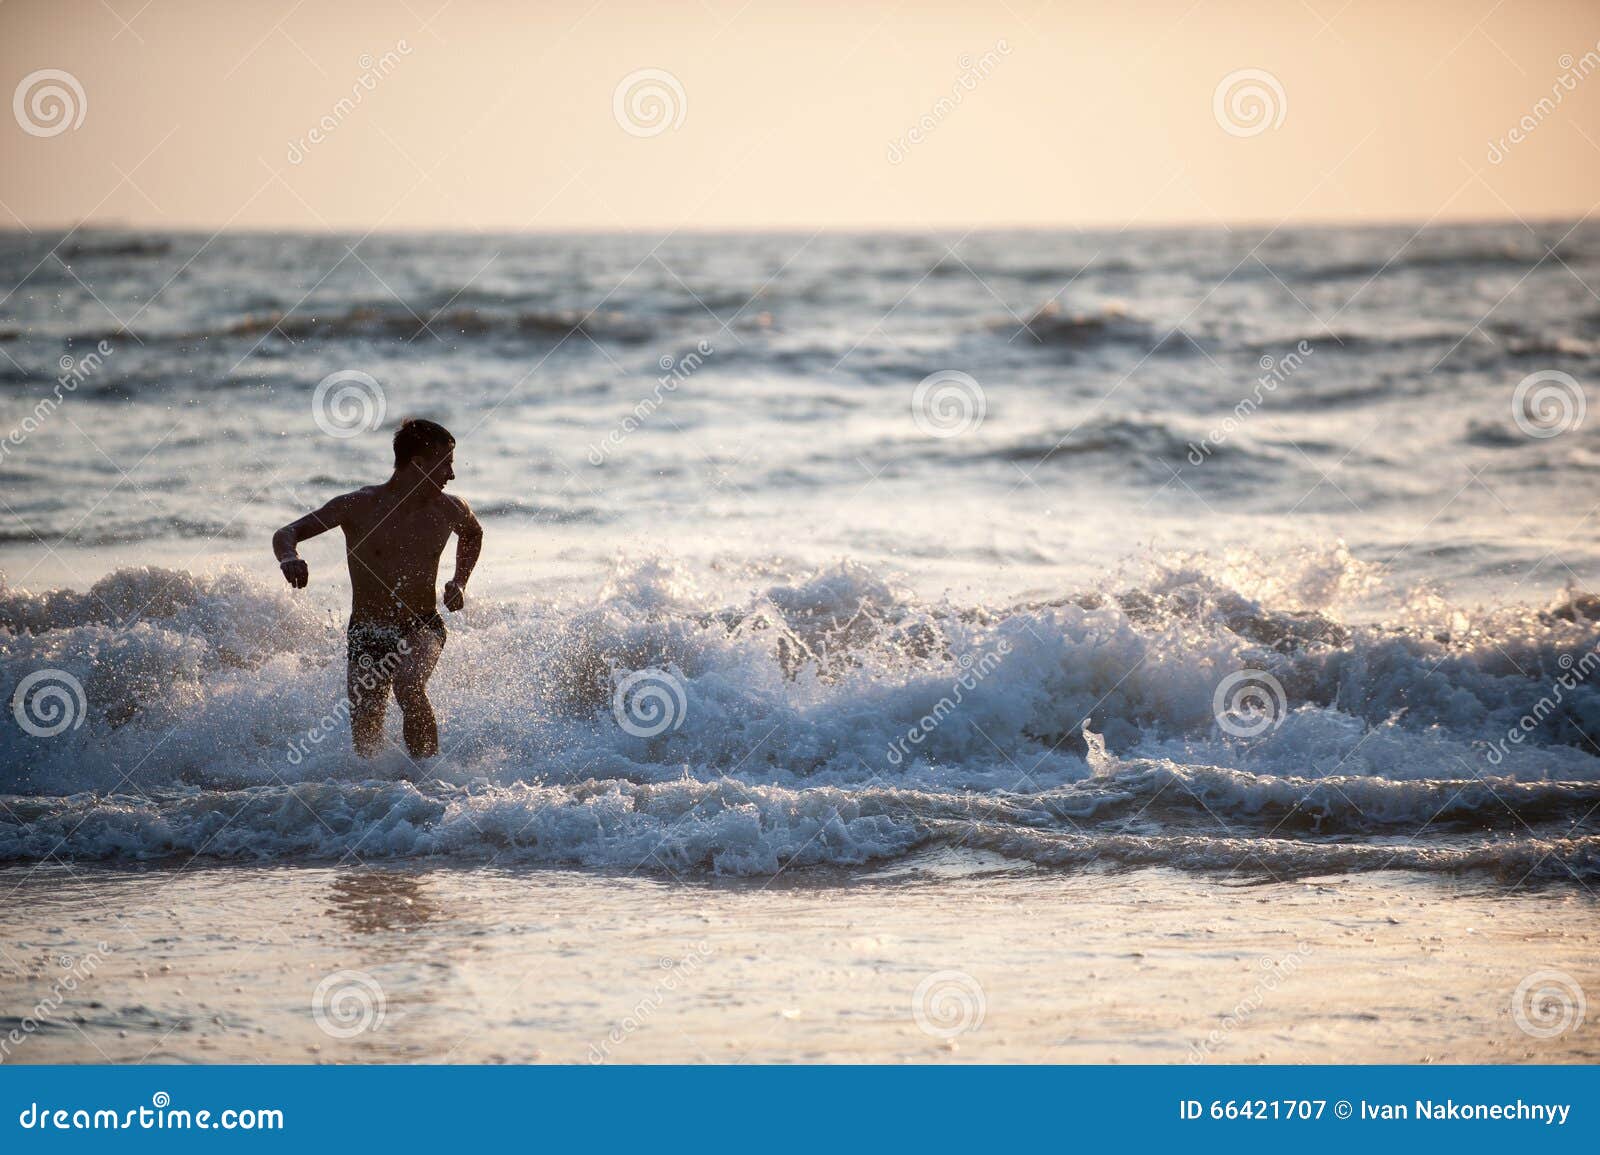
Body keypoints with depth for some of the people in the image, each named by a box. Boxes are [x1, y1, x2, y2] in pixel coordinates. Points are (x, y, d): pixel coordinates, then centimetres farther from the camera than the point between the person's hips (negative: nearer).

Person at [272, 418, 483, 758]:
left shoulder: (449, 510, -1)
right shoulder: (357, 507, -10)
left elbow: (473, 534, 25)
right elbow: (286, 533, -10)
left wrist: (459, 583, 12)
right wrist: (288, 558, -33)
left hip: (422, 629, 0)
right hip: (366, 636, 0)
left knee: (408, 687, -34)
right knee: (367, 745, -3)